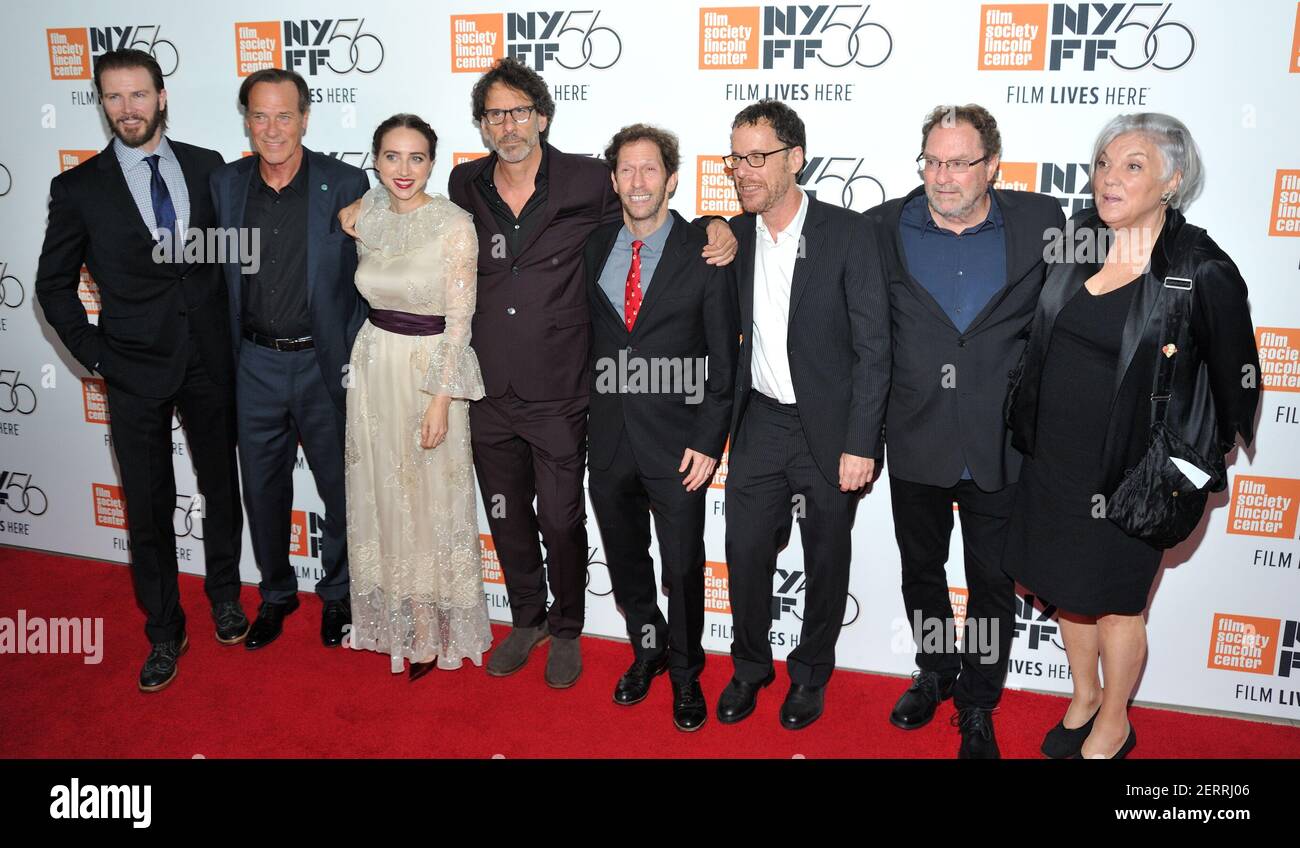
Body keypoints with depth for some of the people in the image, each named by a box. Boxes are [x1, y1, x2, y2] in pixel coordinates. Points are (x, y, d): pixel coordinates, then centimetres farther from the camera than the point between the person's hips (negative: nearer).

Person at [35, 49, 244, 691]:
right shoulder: (78, 188, -3)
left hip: (210, 361, 2)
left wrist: (234, 332, 3)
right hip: (135, 372, -1)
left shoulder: (208, 168, 2)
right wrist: (94, 354, -3)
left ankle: (224, 596, 36)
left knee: (221, 488, 15)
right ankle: (164, 633, 22)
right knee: (148, 507, 6)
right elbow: (54, 284, 5)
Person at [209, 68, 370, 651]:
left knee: (341, 488, 9)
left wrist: (357, 359, -8)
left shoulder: (346, 184, -8)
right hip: (255, 366, 3)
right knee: (263, 489, 14)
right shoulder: (226, 184, 2)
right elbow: (221, 275, 8)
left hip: (326, 363, -3)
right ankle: (276, 593, 35)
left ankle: (337, 593, 32)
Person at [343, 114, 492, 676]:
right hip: (375, 362, 6)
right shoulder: (367, 215, 2)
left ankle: (431, 628, 22)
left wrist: (441, 400, -16)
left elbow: (459, 322, -14)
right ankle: (394, 614, 33)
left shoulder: (455, 227, -14)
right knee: (381, 492, 14)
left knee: (429, 499, 5)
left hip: (431, 367, -5)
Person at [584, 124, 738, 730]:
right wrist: (586, 415, 3)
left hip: (675, 443, -3)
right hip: (608, 436, 4)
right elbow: (587, 334, 11)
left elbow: (723, 360, -6)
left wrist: (708, 442, -11)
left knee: (683, 569, 7)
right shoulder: (592, 249, 5)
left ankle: (685, 673, 30)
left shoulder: (704, 255, -6)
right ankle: (647, 650, 42)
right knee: (624, 561, 18)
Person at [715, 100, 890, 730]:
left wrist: (860, 444, -16)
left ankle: (810, 673, 34)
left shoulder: (849, 233, -12)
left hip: (829, 429, -3)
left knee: (827, 561, 12)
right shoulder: (735, 235, 2)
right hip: (759, 423, 4)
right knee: (746, 551, 9)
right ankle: (749, 667, 33)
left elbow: (873, 347, -13)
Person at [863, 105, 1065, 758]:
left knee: (992, 583, 11)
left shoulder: (1040, 222, -4)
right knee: (921, 570, 19)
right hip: (916, 441, 1)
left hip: (1000, 448, -1)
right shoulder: (884, 227, -3)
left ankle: (978, 704, 32)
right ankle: (935, 672, 43)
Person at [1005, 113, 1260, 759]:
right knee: (1061, 582, 19)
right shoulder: (1077, 239, -2)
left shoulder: (1202, 272, -17)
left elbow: (1235, 378, -6)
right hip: (1052, 455, 5)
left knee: (1115, 599, 11)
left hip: (1128, 467, -5)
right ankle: (1084, 694, 44)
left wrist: (1198, 461, 2)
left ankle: (1113, 725, 36)